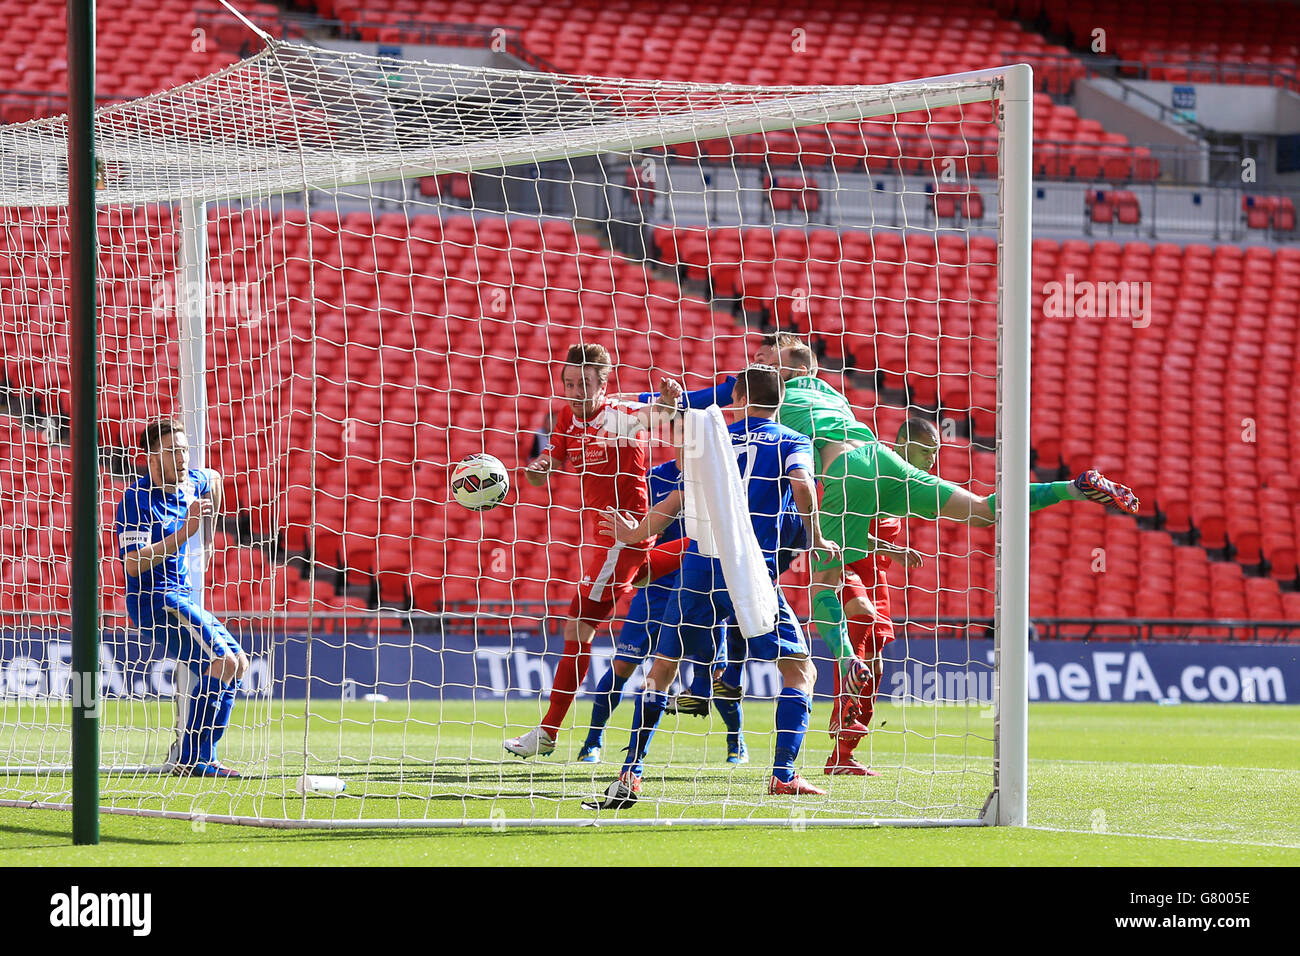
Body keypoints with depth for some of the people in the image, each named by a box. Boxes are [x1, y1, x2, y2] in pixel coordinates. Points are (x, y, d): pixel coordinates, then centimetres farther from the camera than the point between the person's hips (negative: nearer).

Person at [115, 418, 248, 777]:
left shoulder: (193, 482, 8)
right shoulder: (137, 500, -16)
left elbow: (214, 479, 34)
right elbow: (134, 564, -25)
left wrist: (207, 536, 32)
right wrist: (184, 533, -29)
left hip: (182, 597, 9)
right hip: (154, 602, -9)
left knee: (237, 661, 8)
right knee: (222, 660, -21)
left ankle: (201, 757, 7)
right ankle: (187, 758, -21)